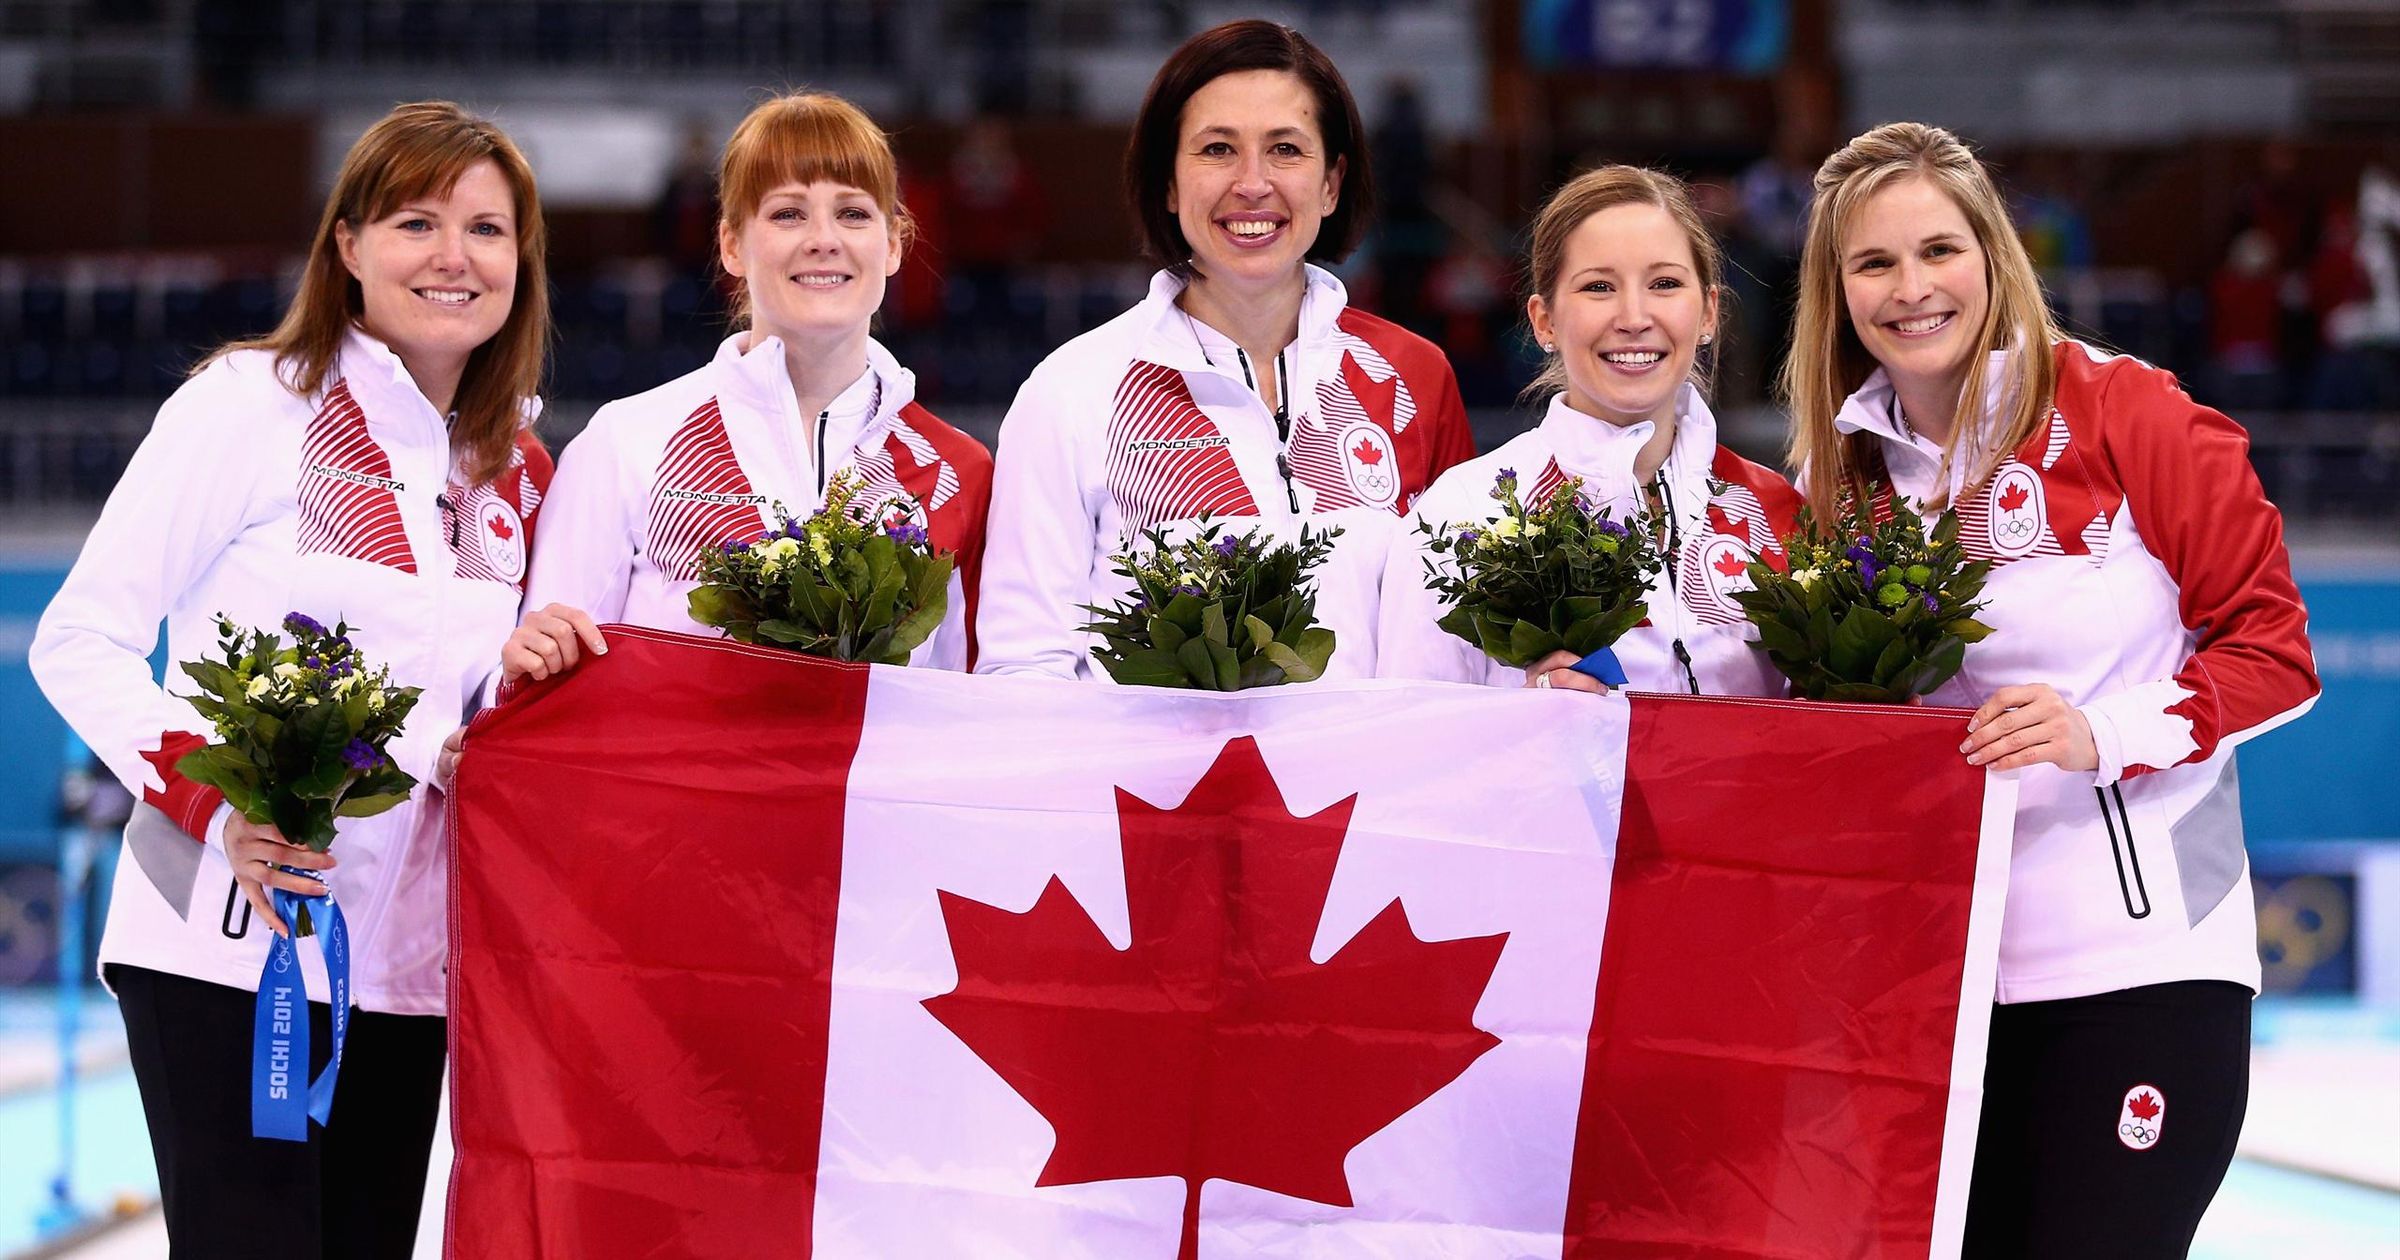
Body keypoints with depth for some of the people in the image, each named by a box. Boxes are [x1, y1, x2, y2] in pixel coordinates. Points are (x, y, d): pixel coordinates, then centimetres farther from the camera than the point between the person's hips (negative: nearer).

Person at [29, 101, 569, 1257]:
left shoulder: (517, 471, 12)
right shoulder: (250, 405, -5)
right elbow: (79, 642, -7)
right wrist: (215, 806, -22)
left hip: (402, 968, 6)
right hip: (225, 942, -6)